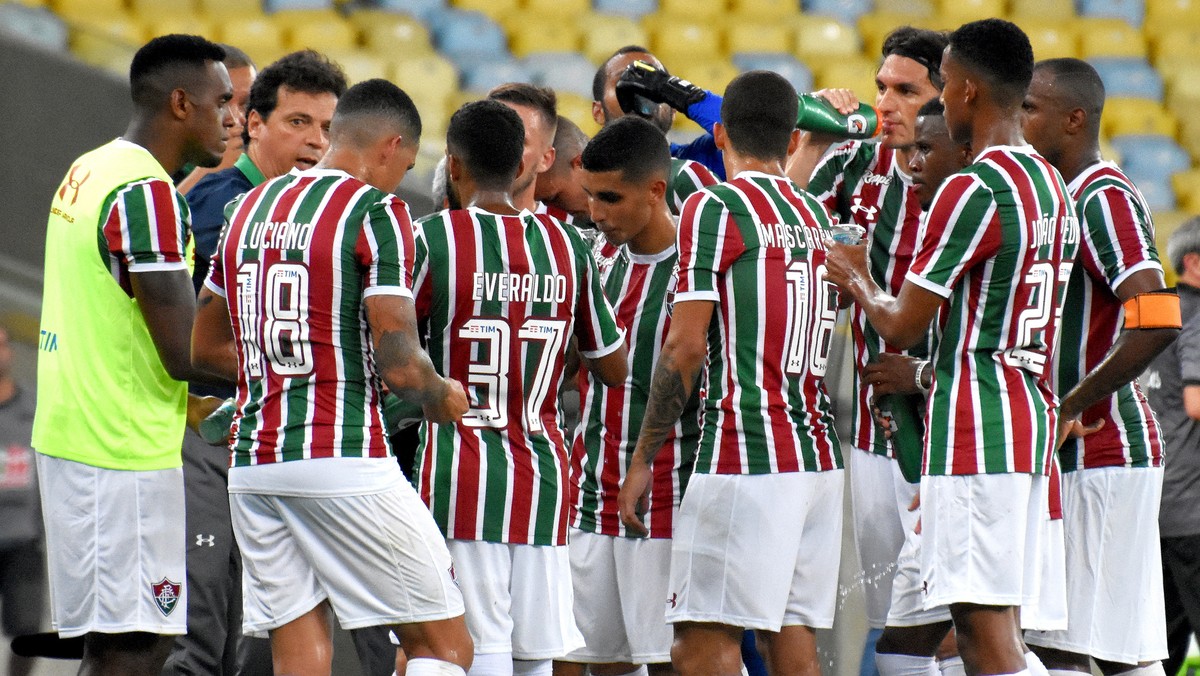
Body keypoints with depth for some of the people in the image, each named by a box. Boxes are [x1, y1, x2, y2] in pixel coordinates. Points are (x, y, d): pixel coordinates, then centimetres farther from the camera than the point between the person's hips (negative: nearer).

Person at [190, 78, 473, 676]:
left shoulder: (249, 208, 15)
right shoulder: (377, 211, -7)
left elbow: (205, 346, 23)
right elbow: (399, 365, -14)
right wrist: (443, 399, 6)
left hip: (252, 461, 7)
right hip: (344, 457, -7)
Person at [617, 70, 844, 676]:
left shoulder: (714, 207, -5)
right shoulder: (817, 215, 16)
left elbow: (686, 347, -9)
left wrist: (643, 458, -4)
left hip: (743, 455, -8)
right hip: (818, 453, 8)